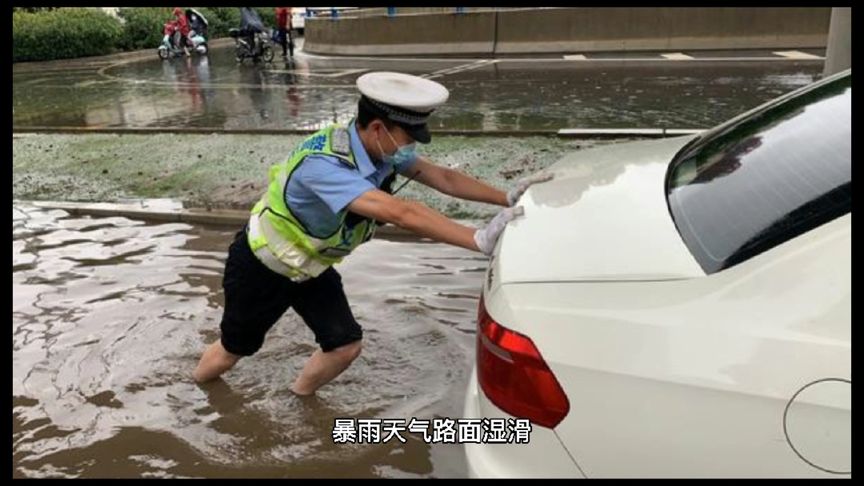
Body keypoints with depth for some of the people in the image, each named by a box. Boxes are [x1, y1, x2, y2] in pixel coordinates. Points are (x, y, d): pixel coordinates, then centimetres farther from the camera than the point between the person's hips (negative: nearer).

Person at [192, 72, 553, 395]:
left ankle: (301, 397, 26)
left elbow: (442, 177, -12)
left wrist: (507, 198, -21)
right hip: (261, 265, -6)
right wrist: (480, 240, -55)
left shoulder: (382, 150, -17)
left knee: (345, 345, -2)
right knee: (235, 349, 14)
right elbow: (399, 213, -52)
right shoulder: (323, 165, -41)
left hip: (308, 266, 7)